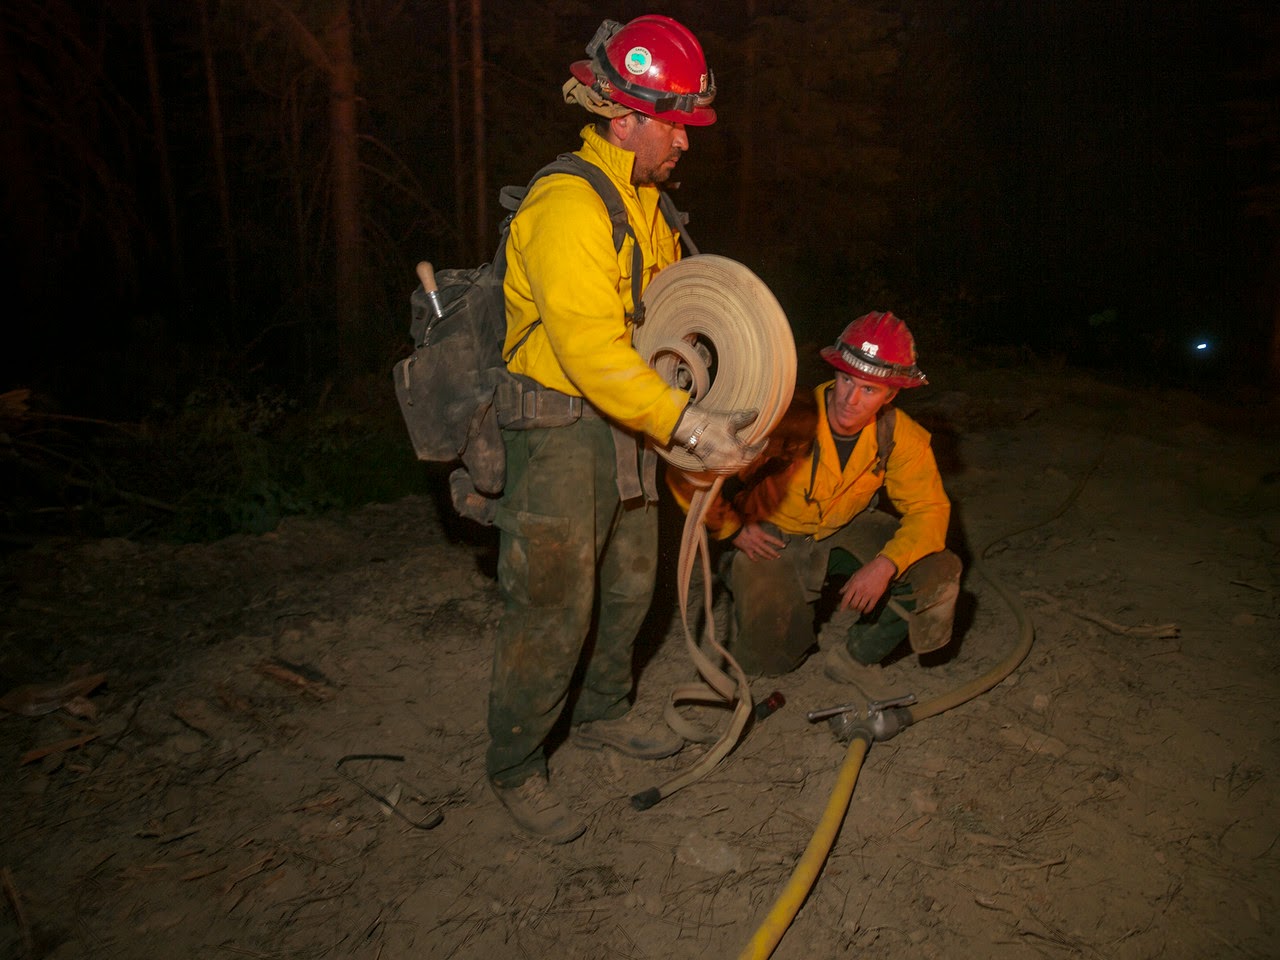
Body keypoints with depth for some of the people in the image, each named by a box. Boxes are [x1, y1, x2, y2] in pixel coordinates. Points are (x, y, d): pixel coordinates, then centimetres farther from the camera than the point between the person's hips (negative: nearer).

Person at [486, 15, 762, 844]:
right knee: (553, 609, -2)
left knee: (629, 584, 19)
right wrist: (686, 425, -33)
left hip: (627, 426, 9)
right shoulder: (567, 207, -20)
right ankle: (515, 768, 17)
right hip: (560, 429, -9)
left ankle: (603, 711, 41)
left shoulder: (647, 206, 12)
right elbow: (591, 348, -29)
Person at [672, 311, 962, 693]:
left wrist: (886, 565, -32)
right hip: (770, 536, -3)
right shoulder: (790, 422, -31)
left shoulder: (899, 436, -18)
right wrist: (733, 529, -17)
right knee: (770, 657, -15)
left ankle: (853, 655, 4)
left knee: (938, 573, -16)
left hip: (845, 531, 4)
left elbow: (930, 509, -15)